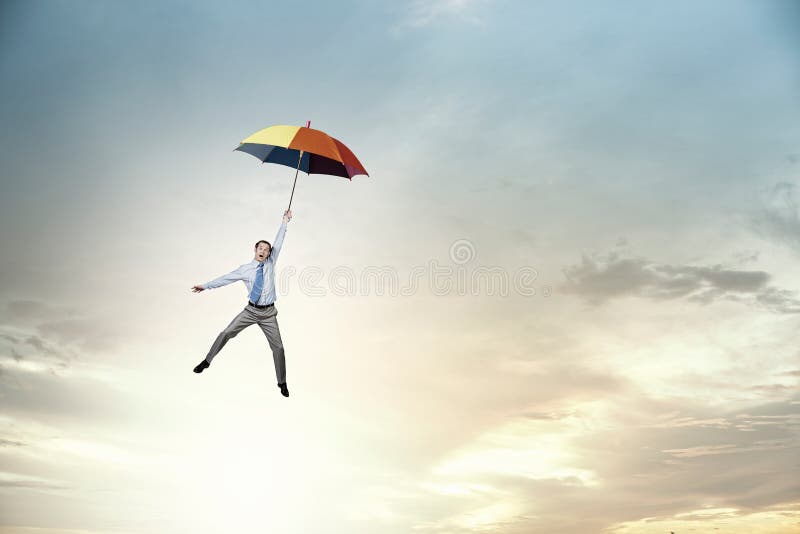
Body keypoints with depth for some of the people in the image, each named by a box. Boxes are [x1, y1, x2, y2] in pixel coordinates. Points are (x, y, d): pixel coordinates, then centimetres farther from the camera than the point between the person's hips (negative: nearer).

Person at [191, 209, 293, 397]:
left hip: (268, 313, 0)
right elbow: (226, 278, 1)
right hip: (251, 311, 0)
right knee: (227, 333, -6)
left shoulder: (270, 263, 2)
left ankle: (282, 383, 13)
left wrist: (285, 222, -1)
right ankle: (207, 361, 14)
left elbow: (278, 243, 0)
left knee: (278, 347, 0)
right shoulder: (245, 269, 0)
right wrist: (206, 285, 0)